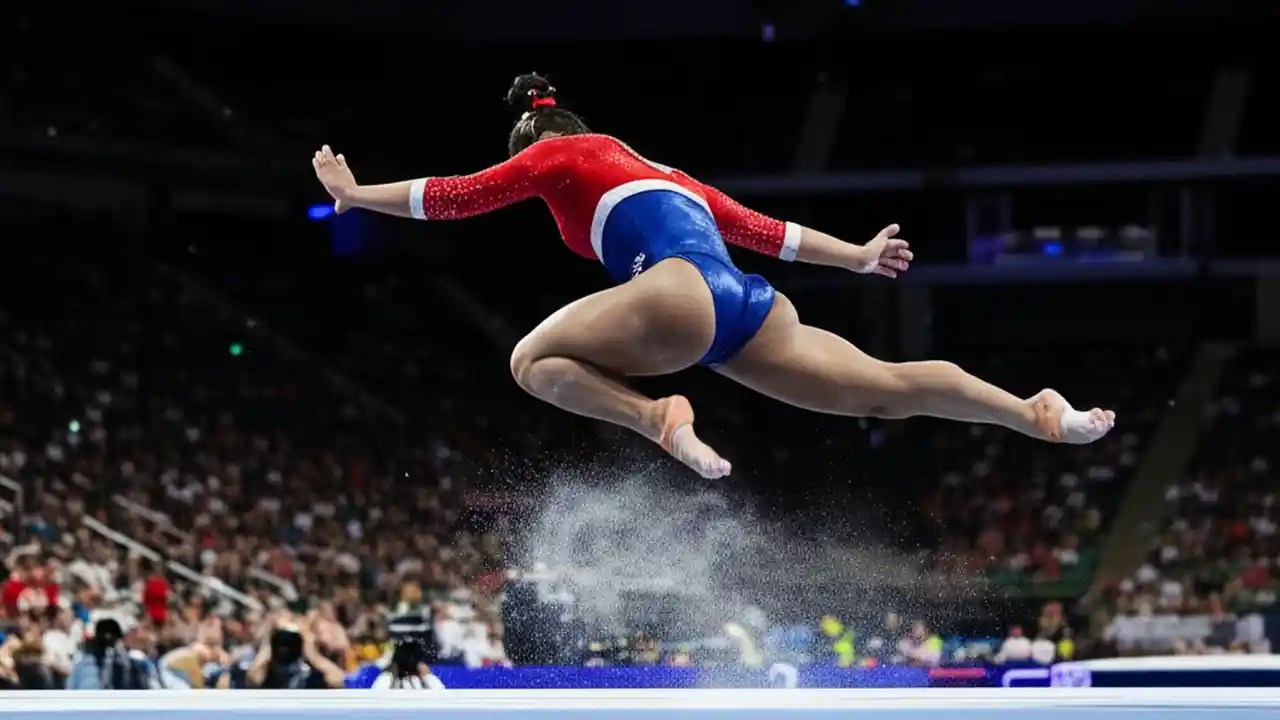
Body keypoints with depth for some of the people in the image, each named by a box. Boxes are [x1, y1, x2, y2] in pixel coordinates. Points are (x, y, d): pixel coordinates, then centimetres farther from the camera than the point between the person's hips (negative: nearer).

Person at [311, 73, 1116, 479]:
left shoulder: (559, 154, 19)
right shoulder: (658, 173, 38)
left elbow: (462, 194, 20)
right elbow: (764, 228, 40)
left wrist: (358, 195, 29)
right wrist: (858, 256, 48)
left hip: (681, 292, -7)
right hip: (746, 310, 7)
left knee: (535, 360, 4)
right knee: (884, 385, 4)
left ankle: (656, 416, -20)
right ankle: (1037, 412, -9)